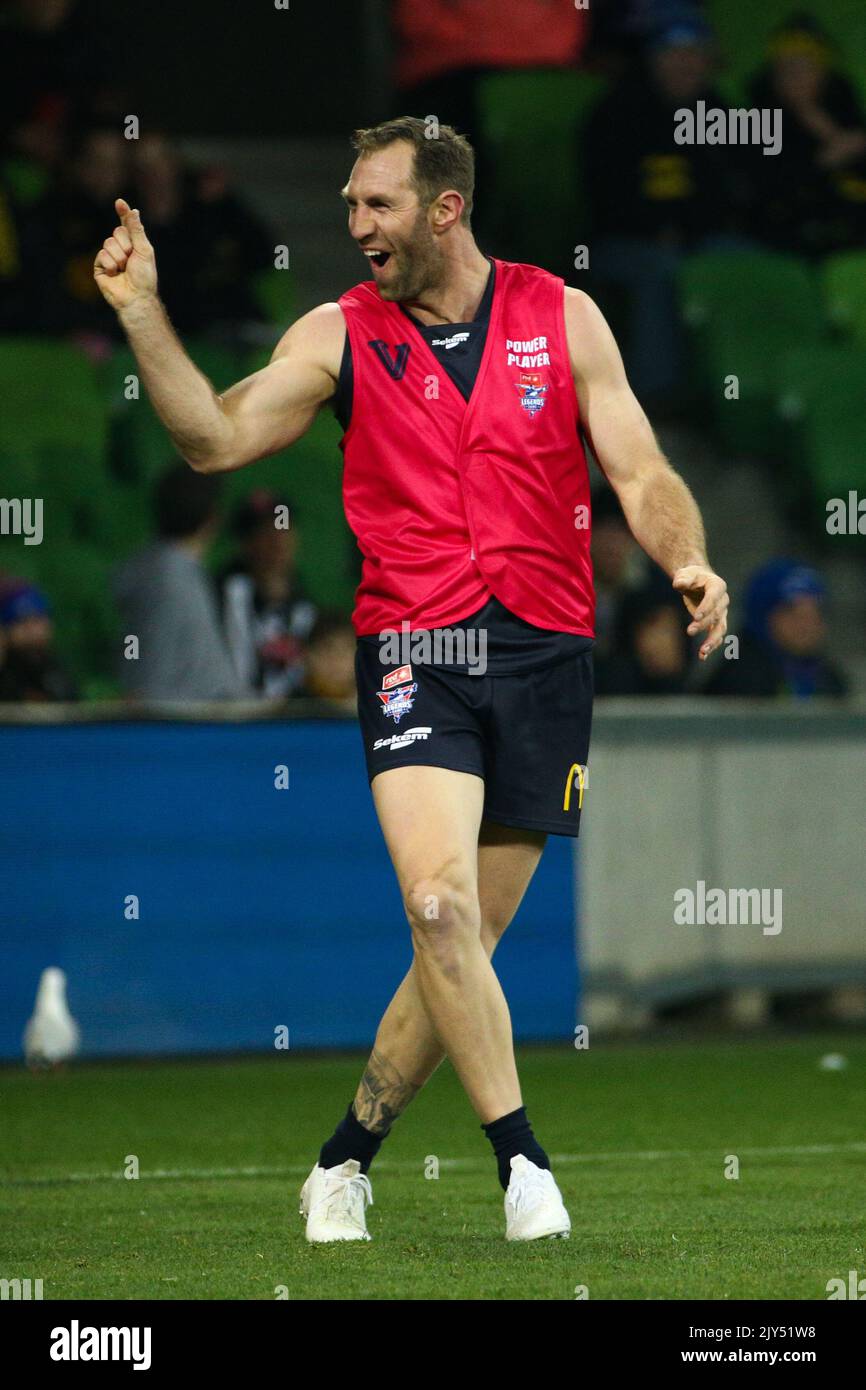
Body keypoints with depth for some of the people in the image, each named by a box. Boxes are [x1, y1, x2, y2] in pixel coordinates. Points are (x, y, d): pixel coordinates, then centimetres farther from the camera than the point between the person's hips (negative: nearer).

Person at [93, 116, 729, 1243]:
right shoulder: (341, 335, 5)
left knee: (466, 944, 4)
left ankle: (345, 1159, 21)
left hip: (545, 652, 1)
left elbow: (643, 476, 4)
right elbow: (215, 438, -3)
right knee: (439, 904, -22)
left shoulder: (561, 317, 5)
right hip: (413, 651, -1)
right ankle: (522, 1162, -16)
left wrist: (687, 561, -15)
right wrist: (141, 310, -12)